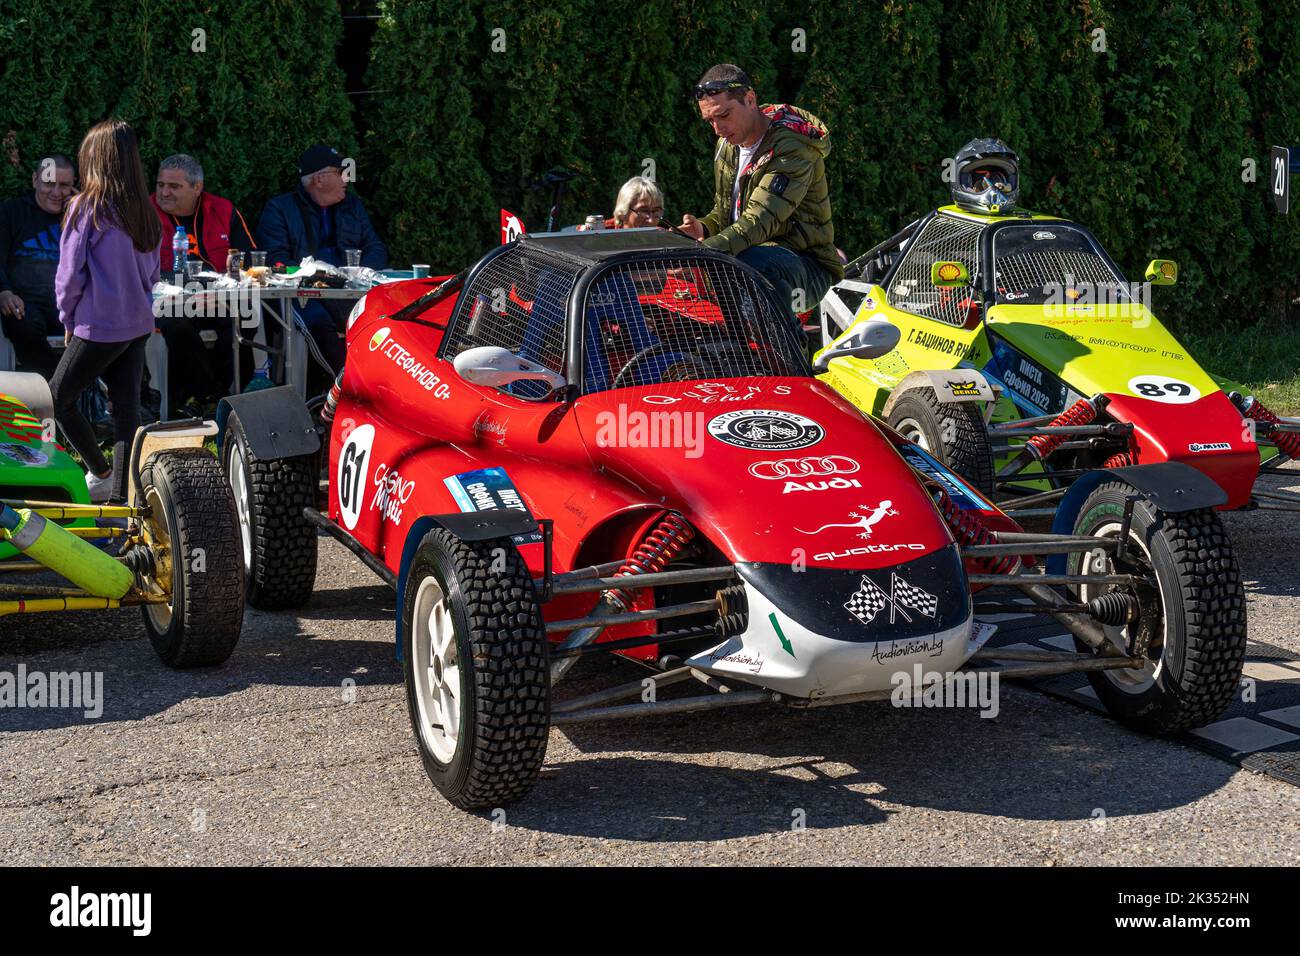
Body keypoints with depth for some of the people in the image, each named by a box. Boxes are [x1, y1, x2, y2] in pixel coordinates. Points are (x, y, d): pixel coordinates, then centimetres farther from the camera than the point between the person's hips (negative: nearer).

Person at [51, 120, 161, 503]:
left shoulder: (85, 208, -12)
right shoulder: (146, 213, 5)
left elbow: (70, 273, -9)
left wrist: (68, 318, 5)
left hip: (99, 326, -6)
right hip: (139, 324, 6)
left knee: (58, 399, 11)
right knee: (127, 408, 5)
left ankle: (101, 474, 17)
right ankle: (122, 496, 3)